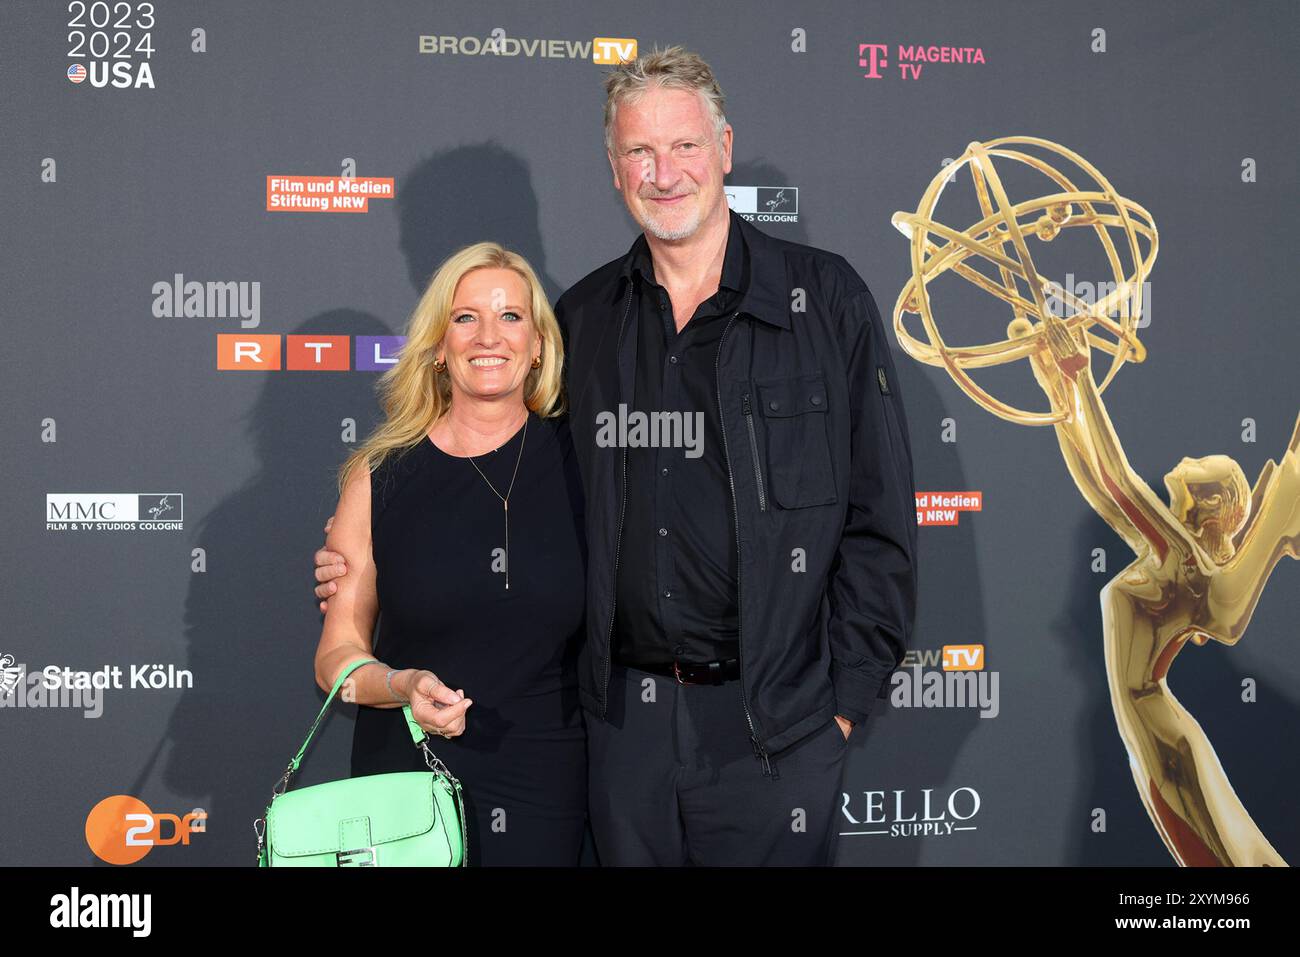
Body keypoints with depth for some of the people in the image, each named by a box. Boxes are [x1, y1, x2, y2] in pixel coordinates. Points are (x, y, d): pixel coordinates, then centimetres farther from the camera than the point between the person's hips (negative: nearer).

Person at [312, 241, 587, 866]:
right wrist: (403, 687, -17)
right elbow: (337, 656, 2)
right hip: (407, 781, 0)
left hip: (546, 791, 0)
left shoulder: (579, 459, -2)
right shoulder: (379, 476, -2)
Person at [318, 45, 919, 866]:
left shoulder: (824, 298, -3)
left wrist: (844, 697, -6)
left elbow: (879, 520, -2)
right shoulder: (583, 319, 7)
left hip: (772, 726, -3)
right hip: (624, 717, 3)